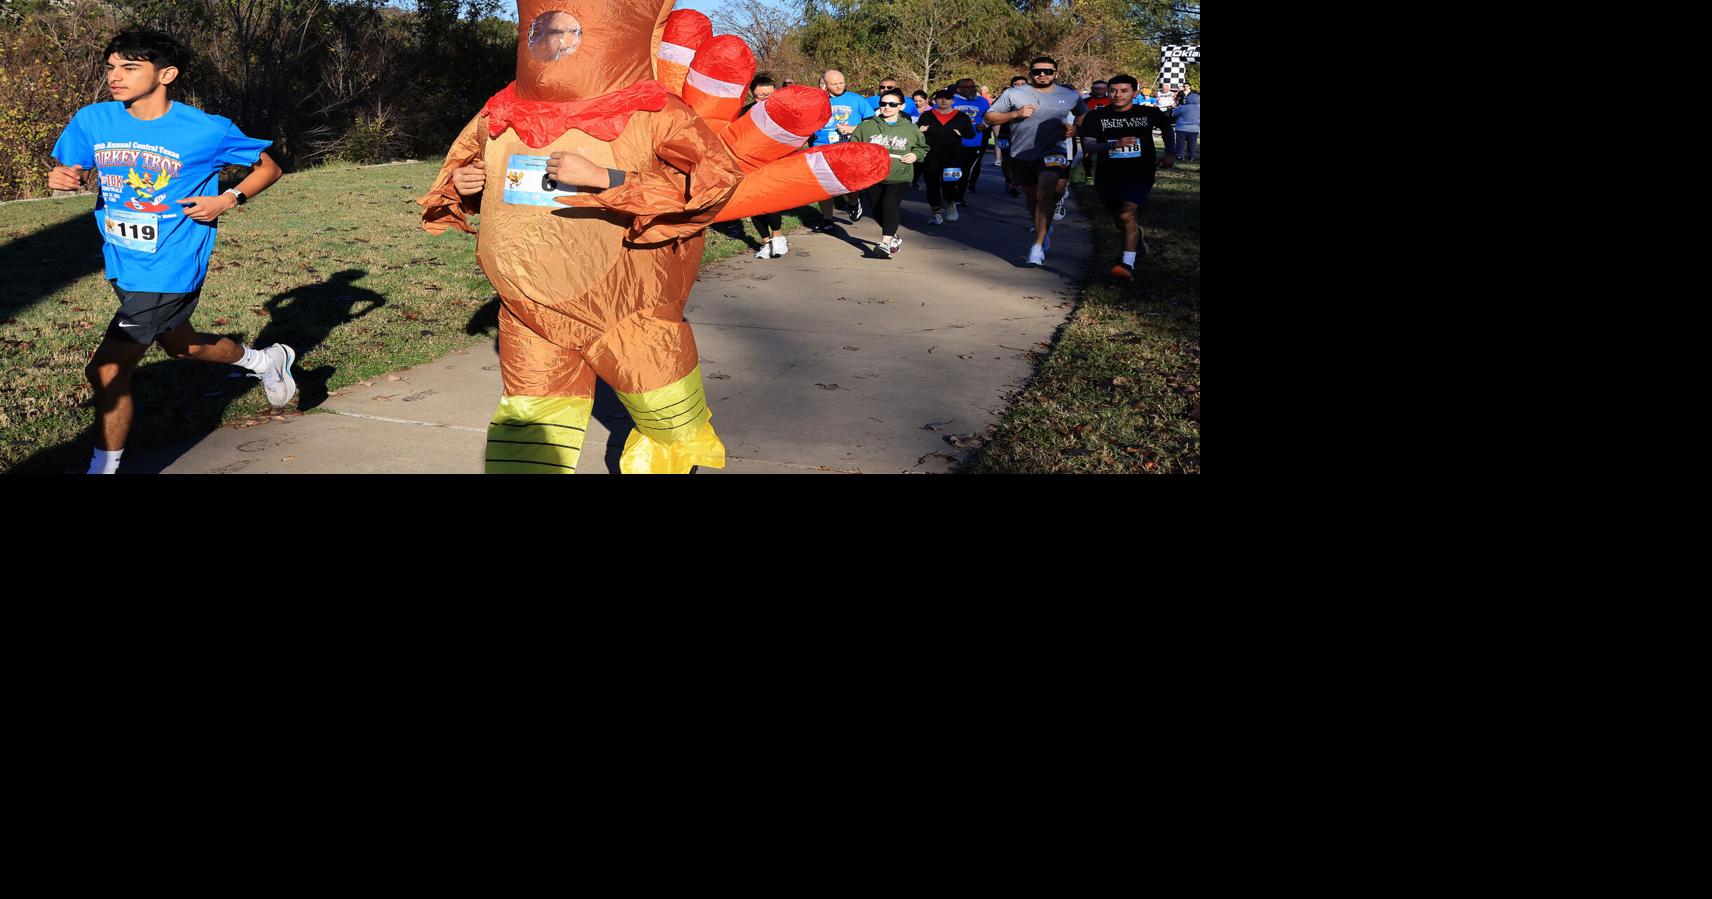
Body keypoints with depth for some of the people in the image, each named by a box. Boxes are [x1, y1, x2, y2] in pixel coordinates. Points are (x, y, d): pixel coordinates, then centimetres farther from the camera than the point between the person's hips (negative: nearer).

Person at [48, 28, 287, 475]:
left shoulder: (207, 131, -15)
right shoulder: (93, 120, -3)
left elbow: (268, 167, -1)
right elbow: (68, 169, 11)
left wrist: (228, 199, -16)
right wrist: (60, 177, -12)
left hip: (169, 270, -7)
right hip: (123, 266, 7)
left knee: (107, 371, -13)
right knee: (180, 346, 28)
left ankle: (103, 467, 6)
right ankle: (266, 360, 54)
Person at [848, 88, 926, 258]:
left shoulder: (910, 129, 7)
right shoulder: (867, 126, 4)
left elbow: (923, 147, 21)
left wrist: (915, 155, 0)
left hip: (899, 176, -3)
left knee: (890, 206, -24)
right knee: (878, 210, 9)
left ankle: (886, 243, -27)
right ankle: (894, 238, 33)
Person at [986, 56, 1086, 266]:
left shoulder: (1071, 96, 5)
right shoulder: (1013, 94, 0)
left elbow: (1086, 116, 20)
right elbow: (989, 117, 0)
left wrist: (1076, 128, -2)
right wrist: (1015, 114, -15)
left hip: (1054, 153, -2)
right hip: (1022, 155, 2)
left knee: (1045, 195, -23)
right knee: (1032, 198, 17)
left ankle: (1038, 247, -23)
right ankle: (1044, 229, 45)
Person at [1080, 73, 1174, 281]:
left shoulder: (1149, 114, 0)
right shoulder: (1096, 116, -4)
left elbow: (1166, 127, 22)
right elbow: (1087, 146, -13)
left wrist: (1169, 153, 11)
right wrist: (1114, 145, -27)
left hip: (1140, 173, -3)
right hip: (1109, 176, 3)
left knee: (1128, 214, -23)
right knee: (1119, 220, 18)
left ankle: (1127, 264, -27)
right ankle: (1138, 236, 53)